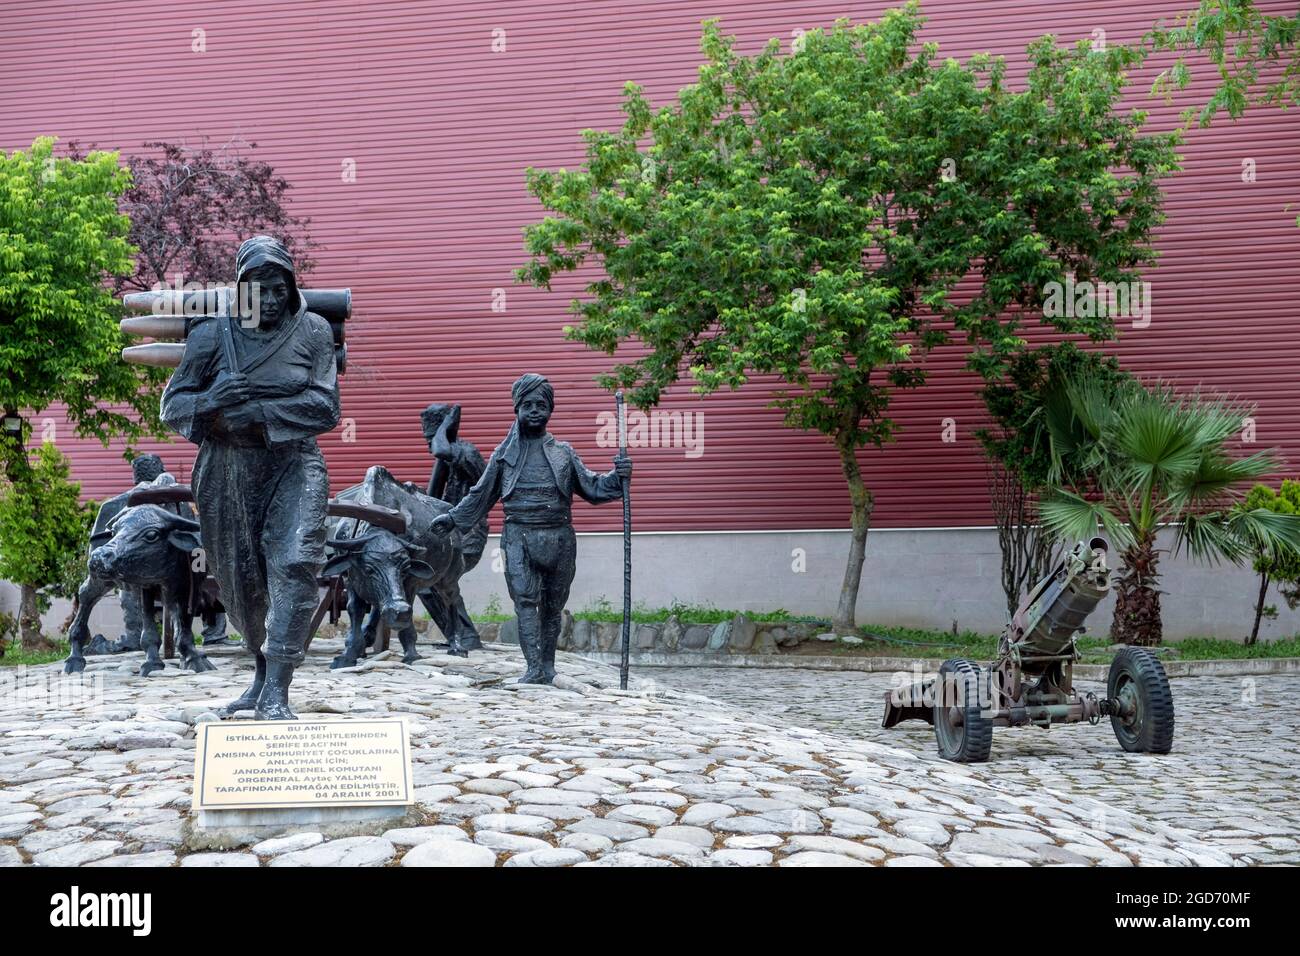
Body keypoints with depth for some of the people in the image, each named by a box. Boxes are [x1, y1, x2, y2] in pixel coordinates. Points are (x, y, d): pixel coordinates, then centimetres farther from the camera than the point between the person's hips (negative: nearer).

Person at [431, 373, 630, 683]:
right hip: (519, 538, -1)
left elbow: (591, 488, 10)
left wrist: (617, 477, -7)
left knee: (552, 606, 7)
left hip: (559, 538, 1)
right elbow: (481, 495, 16)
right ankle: (534, 669, -15)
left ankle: (547, 667, 17)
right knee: (525, 601, -13)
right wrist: (453, 518, 8)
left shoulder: (562, 452, 11)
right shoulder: (504, 454, 11)